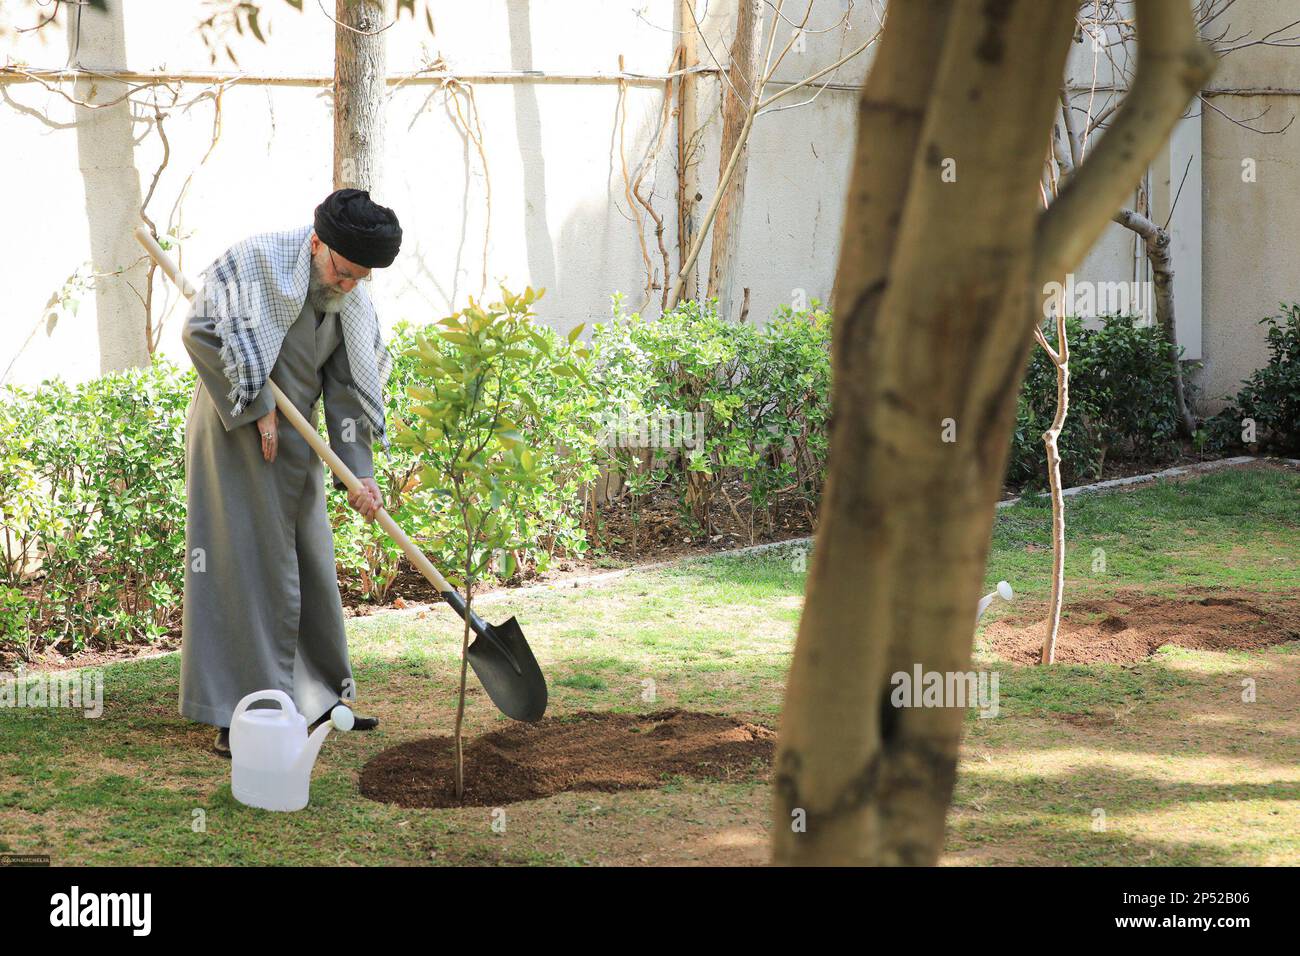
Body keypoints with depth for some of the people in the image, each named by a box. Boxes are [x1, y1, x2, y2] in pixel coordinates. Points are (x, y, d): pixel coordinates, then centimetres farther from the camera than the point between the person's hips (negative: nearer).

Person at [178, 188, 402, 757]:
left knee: (309, 565, 12)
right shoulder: (256, 260, -16)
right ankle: (237, 722, -10)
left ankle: (316, 699, 25)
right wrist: (257, 406, -19)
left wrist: (359, 471, -4)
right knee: (247, 565, -11)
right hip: (237, 434, -7)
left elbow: (349, 386, 4)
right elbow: (202, 331, -20)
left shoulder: (352, 301, 3)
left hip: (295, 439, 7)